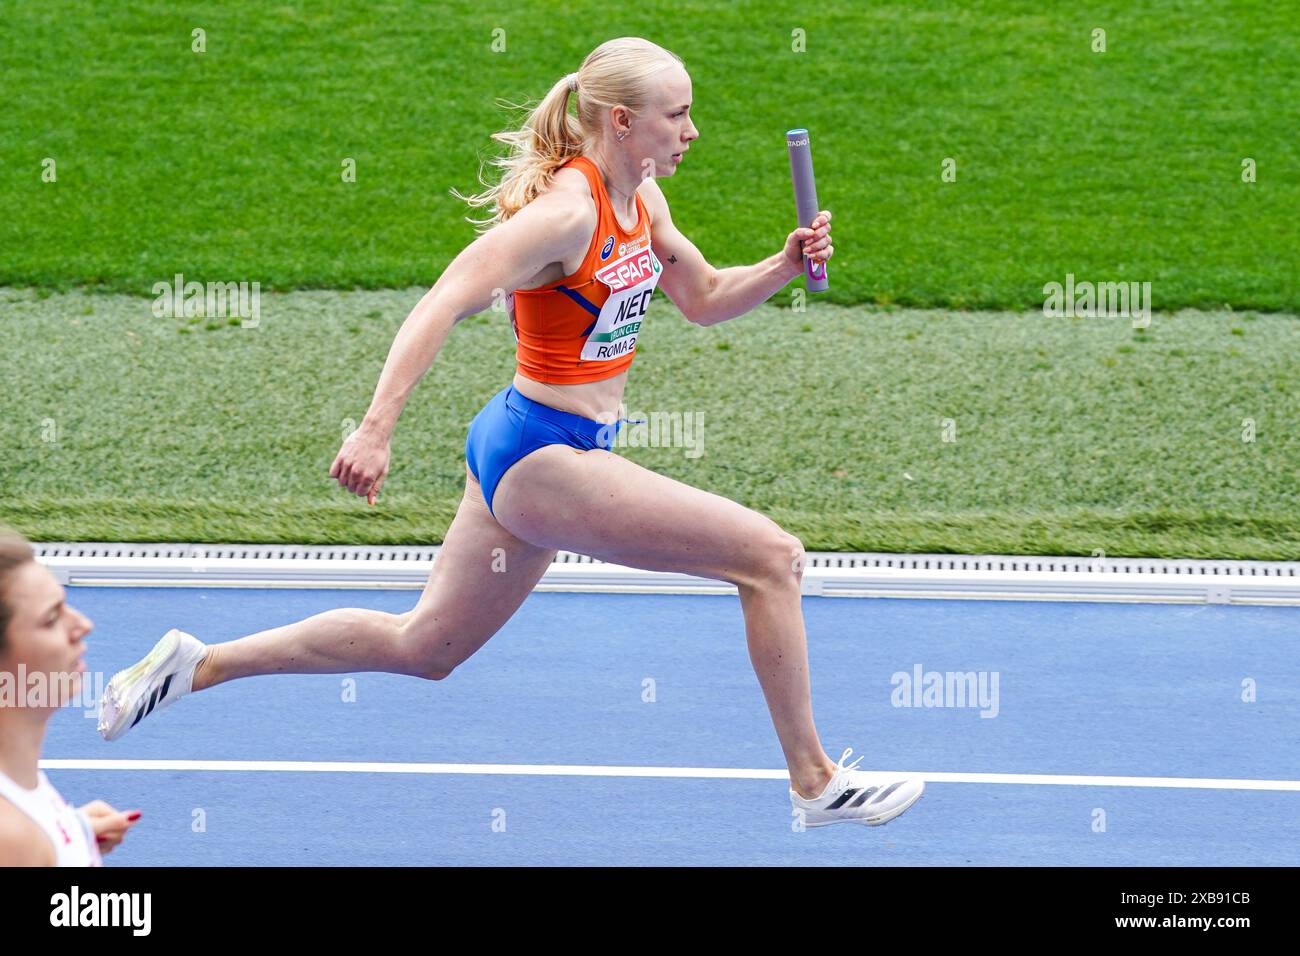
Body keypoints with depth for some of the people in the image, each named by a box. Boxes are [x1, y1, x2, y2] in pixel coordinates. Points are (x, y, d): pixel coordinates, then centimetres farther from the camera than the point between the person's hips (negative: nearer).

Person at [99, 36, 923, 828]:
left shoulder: (642, 202, 7)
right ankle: (816, 784, 0)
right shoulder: (565, 212, -21)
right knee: (772, 556, -10)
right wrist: (377, 428, -37)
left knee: (425, 645, 19)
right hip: (545, 455, -10)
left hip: (526, 454, 10)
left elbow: (705, 300, 21)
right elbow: (443, 306, -28)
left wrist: (786, 266, 1)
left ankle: (198, 664, 26)